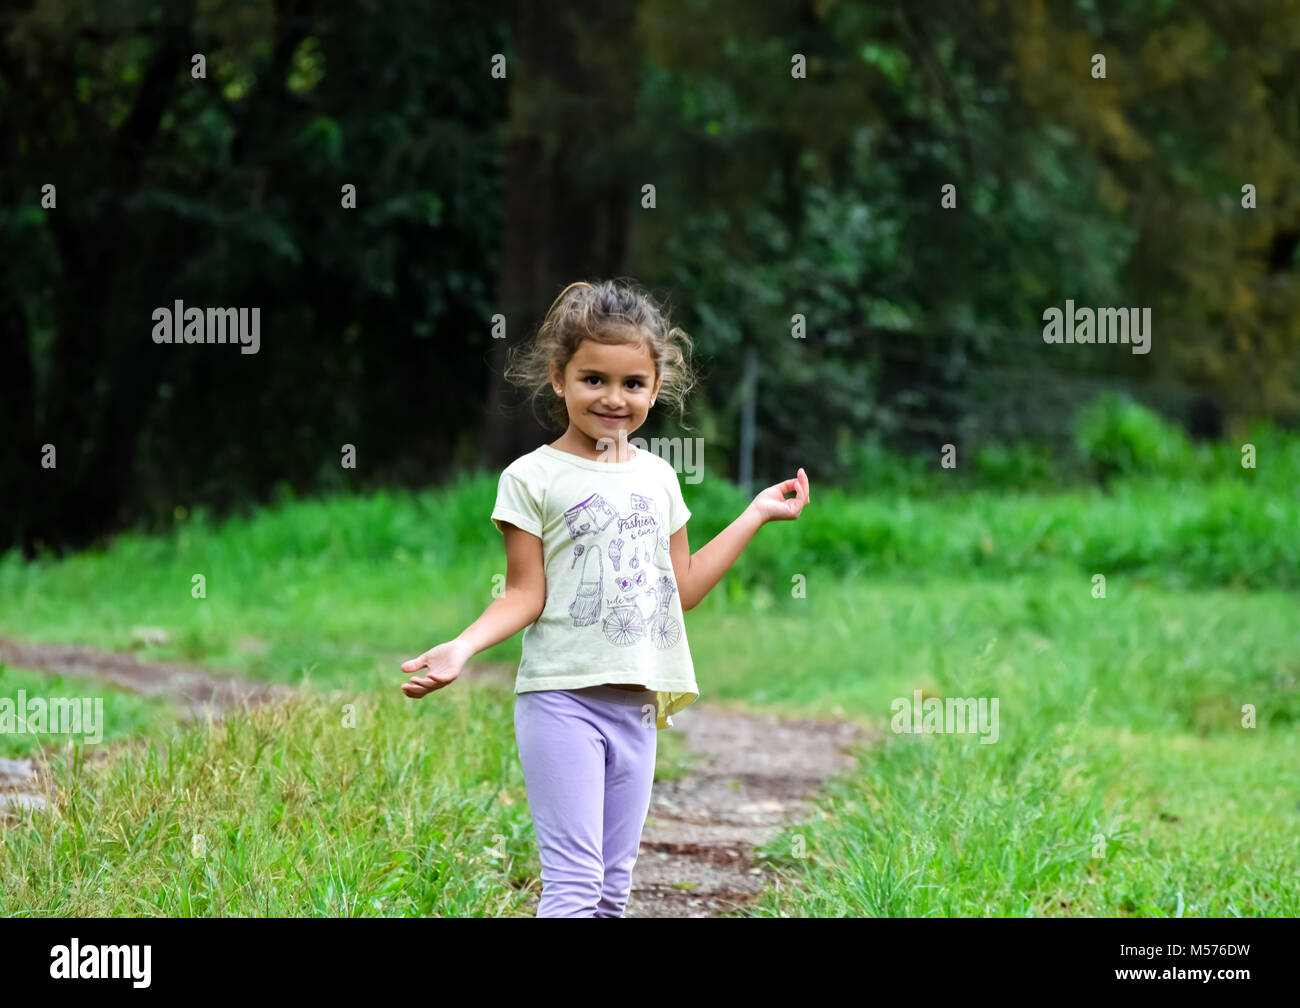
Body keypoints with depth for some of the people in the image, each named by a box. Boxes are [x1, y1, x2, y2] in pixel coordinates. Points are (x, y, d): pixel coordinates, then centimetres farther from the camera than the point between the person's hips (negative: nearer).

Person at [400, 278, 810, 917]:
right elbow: (526, 595, -5)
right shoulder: (532, 478, -3)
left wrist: (756, 514, 18)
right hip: (561, 700, -6)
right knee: (573, 884, -13)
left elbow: (681, 590, 17)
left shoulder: (657, 476, 13)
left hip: (636, 703, 6)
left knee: (612, 887, 8)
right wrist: (463, 647, -22)